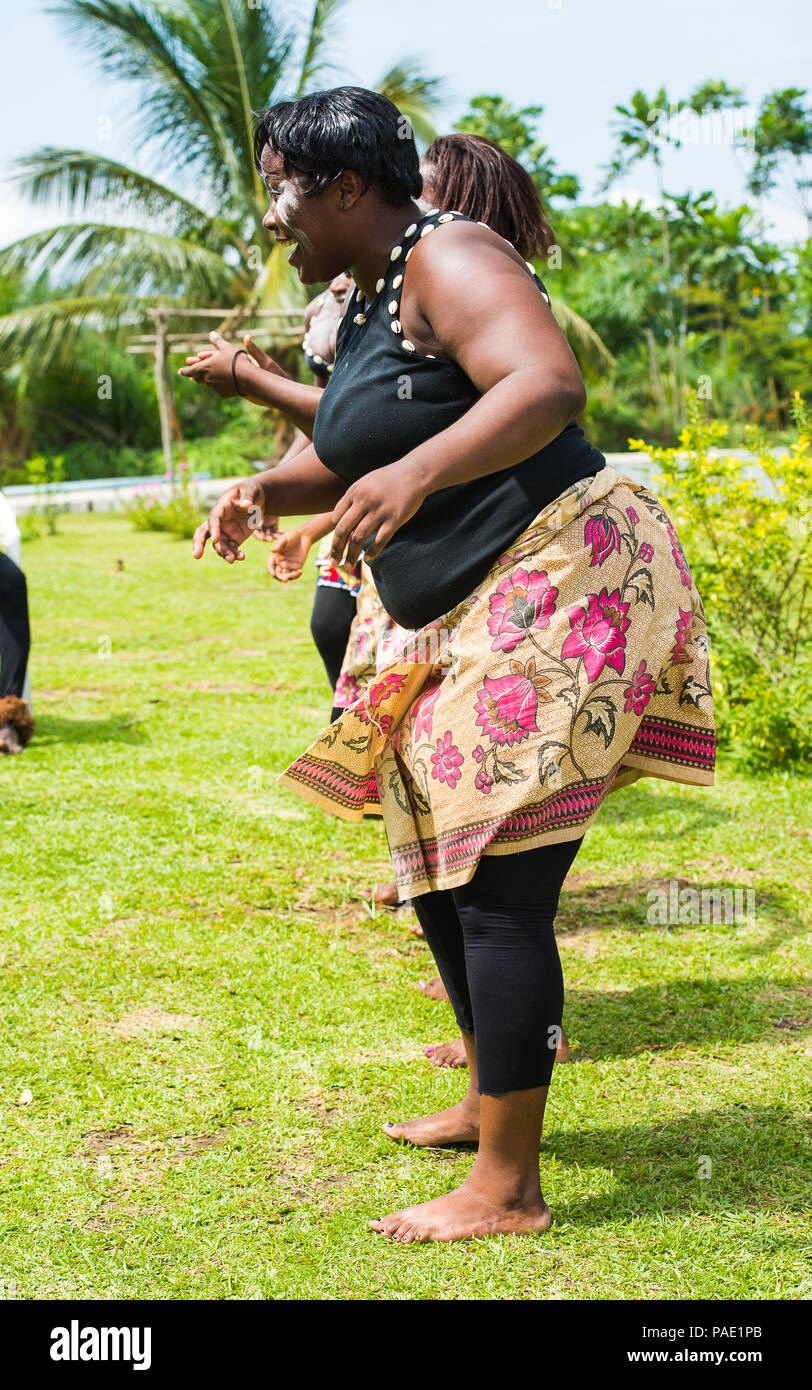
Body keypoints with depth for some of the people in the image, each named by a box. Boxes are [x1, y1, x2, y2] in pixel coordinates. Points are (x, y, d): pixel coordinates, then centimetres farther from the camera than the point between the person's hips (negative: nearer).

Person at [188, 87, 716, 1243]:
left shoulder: (447, 258, -13)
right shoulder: (368, 300, 16)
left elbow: (551, 385, -30)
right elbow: (355, 459, 24)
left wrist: (417, 472, -43)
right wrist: (266, 489, 3)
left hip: (558, 584, -11)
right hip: (467, 622, 11)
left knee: (500, 886, -11)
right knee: (437, 867, 17)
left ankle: (509, 1190, -4)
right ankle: (489, 1100, 35)